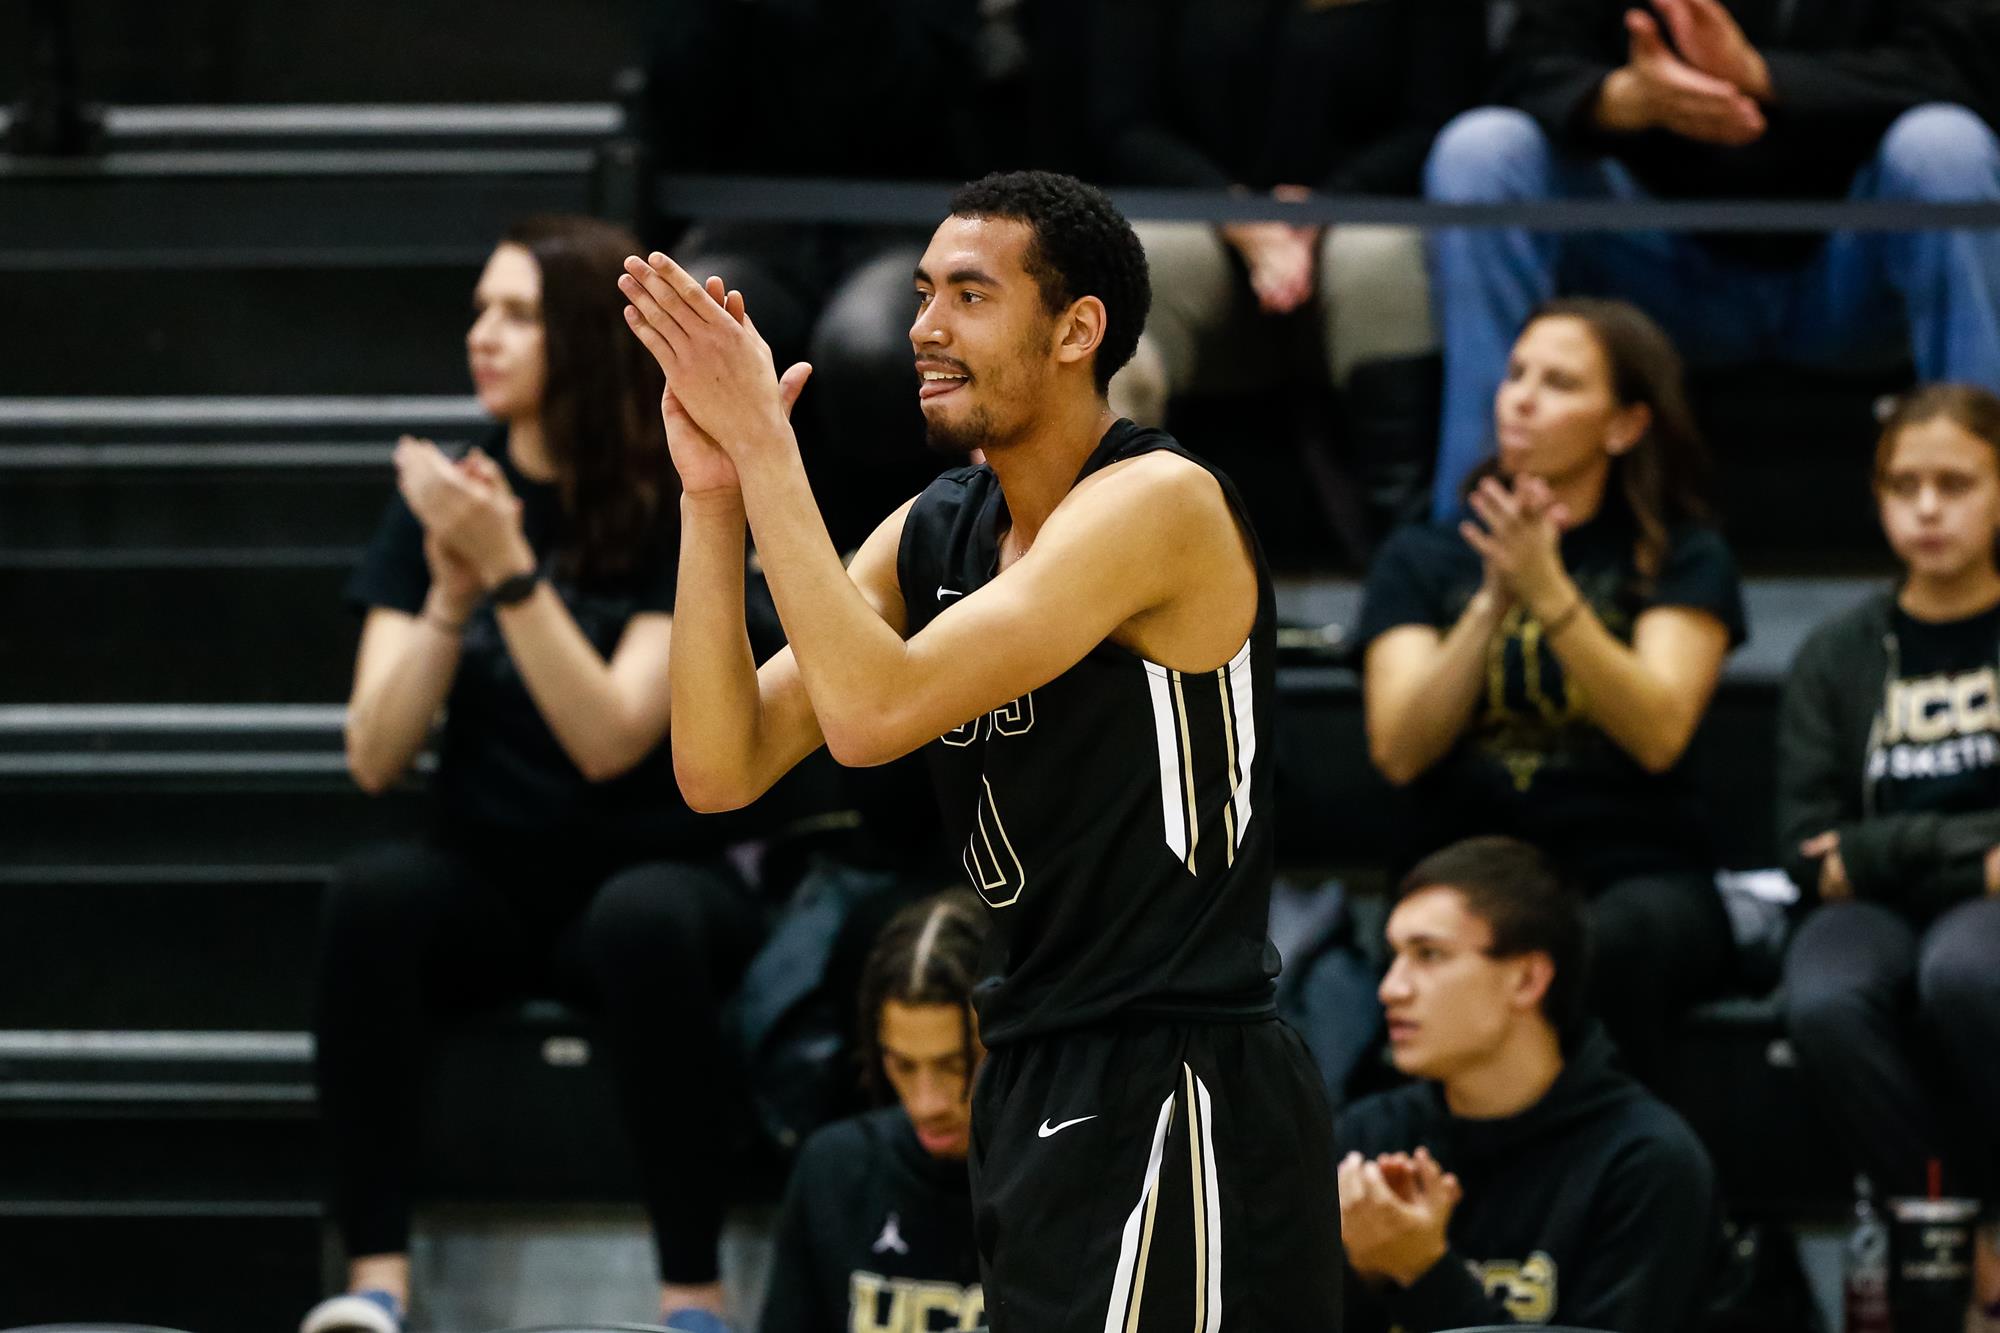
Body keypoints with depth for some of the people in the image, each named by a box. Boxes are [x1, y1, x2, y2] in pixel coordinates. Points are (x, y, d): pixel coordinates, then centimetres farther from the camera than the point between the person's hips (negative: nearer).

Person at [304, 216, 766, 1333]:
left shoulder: (682, 515, -6)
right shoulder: (443, 497, 4)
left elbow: (611, 738, -19)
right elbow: (378, 758, -3)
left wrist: (509, 568, -26)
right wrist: (452, 593, -17)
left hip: (651, 872, -3)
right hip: (491, 884, 3)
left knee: (642, 920, -38)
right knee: (376, 891, -31)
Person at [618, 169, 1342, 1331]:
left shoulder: (1157, 504, -15)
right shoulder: (932, 533, 10)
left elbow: (873, 714, -25)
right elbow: (723, 769, 2)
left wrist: (765, 444, -20)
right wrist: (714, 490, -7)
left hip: (1172, 1102, -9)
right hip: (1043, 1090, 9)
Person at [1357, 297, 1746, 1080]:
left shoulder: (1681, 559, 9)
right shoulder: (1424, 560, 14)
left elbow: (1659, 734, -9)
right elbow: (1400, 750, -1)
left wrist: (1549, 593, -20)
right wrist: (1492, 603, -13)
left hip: (1635, 877, -1)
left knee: (1601, 950, -38)